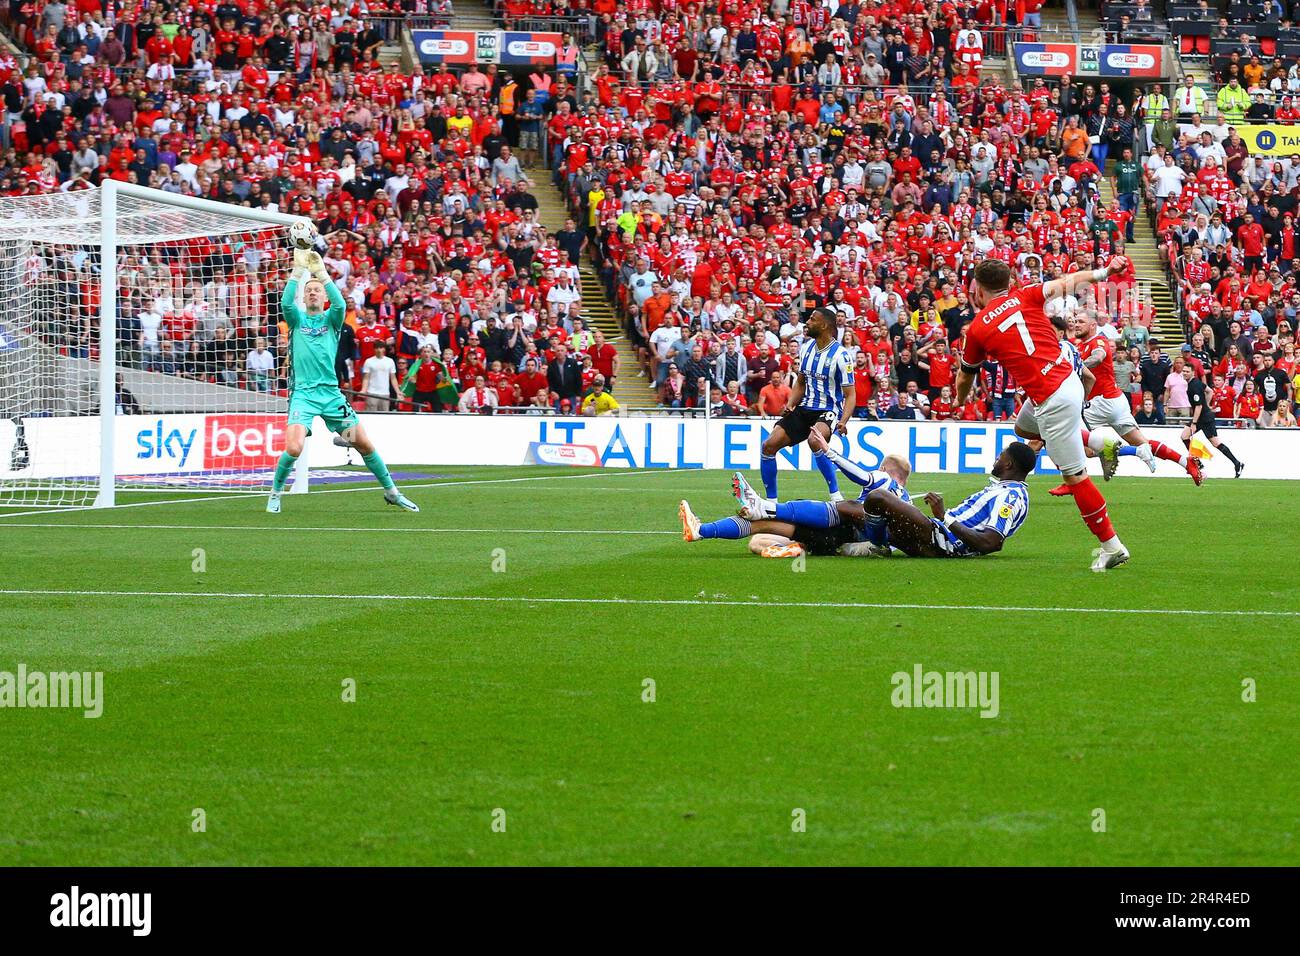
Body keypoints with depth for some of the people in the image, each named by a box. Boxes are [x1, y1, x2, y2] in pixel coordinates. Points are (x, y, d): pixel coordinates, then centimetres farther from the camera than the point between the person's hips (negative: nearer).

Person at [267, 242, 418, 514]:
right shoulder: (297, 318, 8)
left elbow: (340, 304, -15)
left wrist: (321, 271, -18)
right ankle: (275, 493, 3)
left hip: (331, 393, 2)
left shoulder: (331, 319, 8)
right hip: (303, 393, -2)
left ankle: (391, 492, 20)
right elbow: (286, 303, -15)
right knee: (293, 448, -21)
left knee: (364, 444, 3)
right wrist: (298, 270, -20)